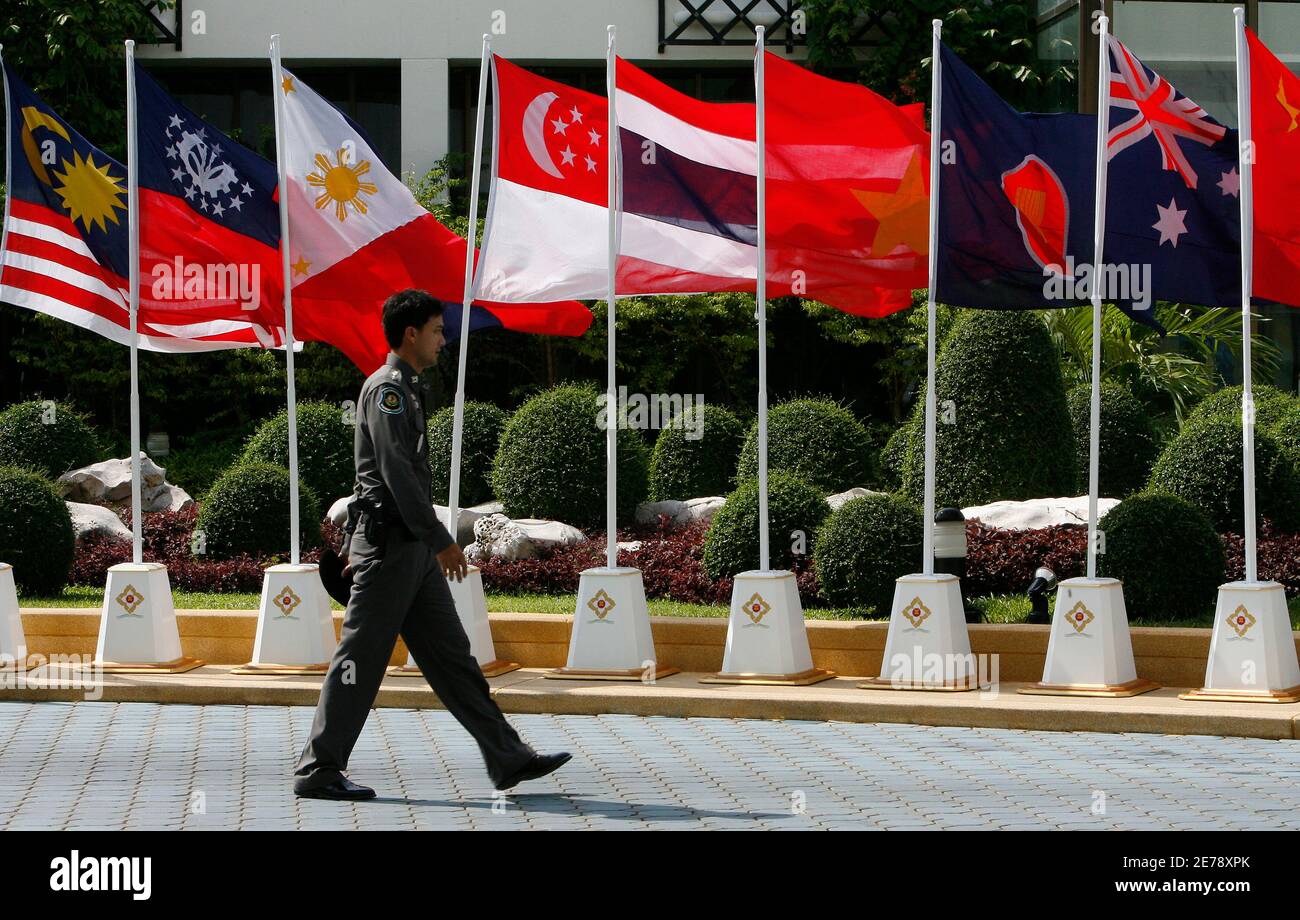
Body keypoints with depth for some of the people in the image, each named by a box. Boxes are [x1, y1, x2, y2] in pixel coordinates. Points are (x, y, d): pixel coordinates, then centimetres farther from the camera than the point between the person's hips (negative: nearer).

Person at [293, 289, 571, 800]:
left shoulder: (406, 390, 20)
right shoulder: (386, 389, -12)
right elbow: (396, 471, -20)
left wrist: (359, 545, 25)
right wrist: (440, 540, -22)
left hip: (413, 548, 10)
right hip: (391, 543, -10)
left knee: (451, 656, 8)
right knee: (362, 658, -6)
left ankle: (507, 758, 8)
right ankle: (319, 771, 0)